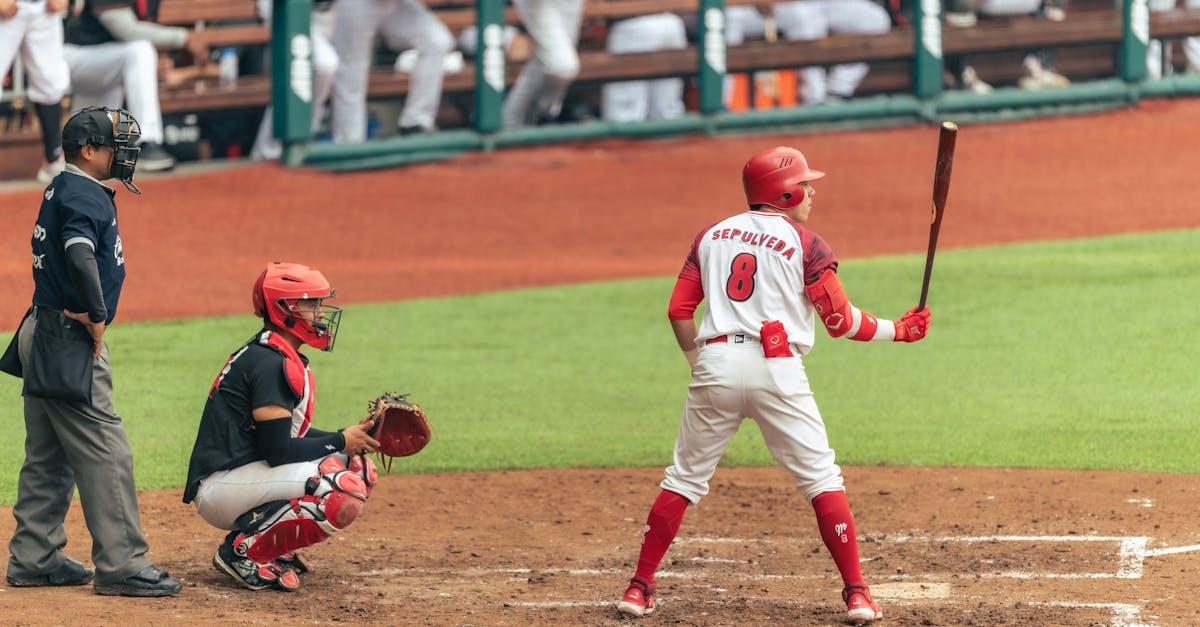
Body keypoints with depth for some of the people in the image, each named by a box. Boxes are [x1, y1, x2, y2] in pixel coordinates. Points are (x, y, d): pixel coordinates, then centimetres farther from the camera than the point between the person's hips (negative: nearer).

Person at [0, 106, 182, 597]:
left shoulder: (61, 190, 17)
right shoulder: (83, 193, -14)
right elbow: (79, 253, -30)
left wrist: (87, 316, 4)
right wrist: (97, 314, -21)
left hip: (44, 336, 11)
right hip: (71, 343, -11)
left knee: (49, 457, 15)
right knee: (105, 453, -9)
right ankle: (120, 565, -10)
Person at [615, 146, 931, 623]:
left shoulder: (713, 236, 15)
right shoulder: (805, 244, 2)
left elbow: (679, 309, 11)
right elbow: (841, 321, 0)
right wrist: (898, 330, 13)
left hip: (715, 365, 4)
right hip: (776, 369, -4)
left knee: (685, 477, 12)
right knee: (821, 477, 2)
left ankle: (639, 587, 10)